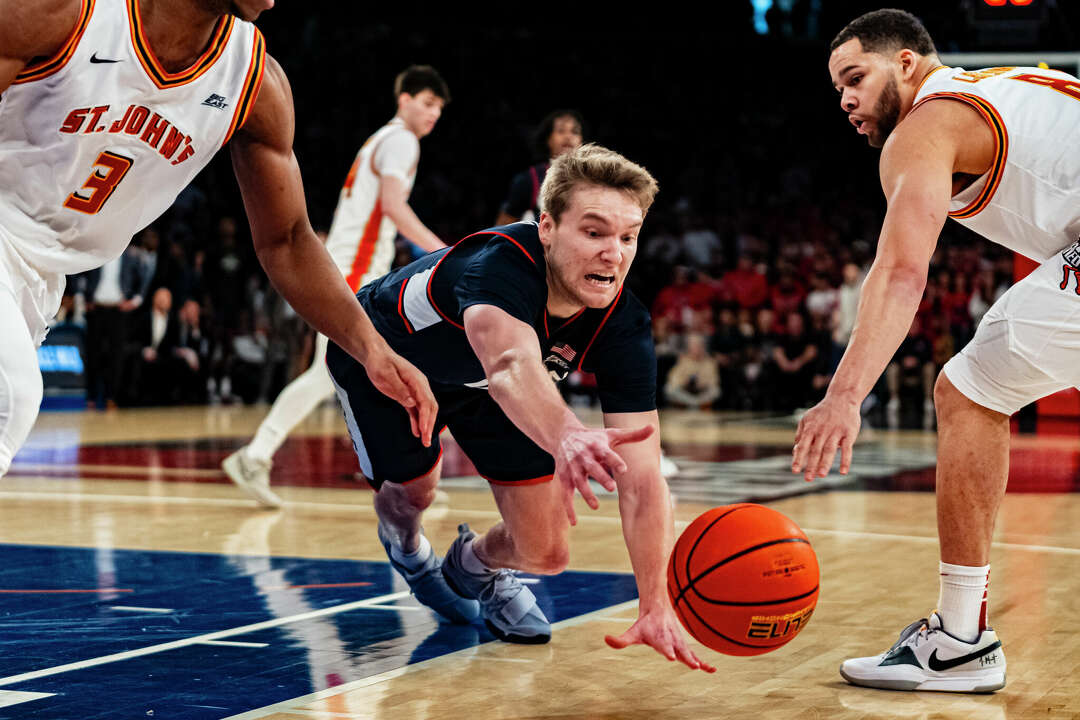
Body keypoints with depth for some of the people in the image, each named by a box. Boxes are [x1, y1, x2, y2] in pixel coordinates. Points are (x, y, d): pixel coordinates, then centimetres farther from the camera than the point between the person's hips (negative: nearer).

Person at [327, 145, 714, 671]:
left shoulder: (623, 327, -30)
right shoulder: (498, 266, -45)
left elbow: (642, 478, -34)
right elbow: (512, 364, -67)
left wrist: (656, 607, -46)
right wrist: (565, 436, -89)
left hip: (478, 386, 3)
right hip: (378, 359, -3)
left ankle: (474, 565, 34)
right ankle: (406, 549, 38)